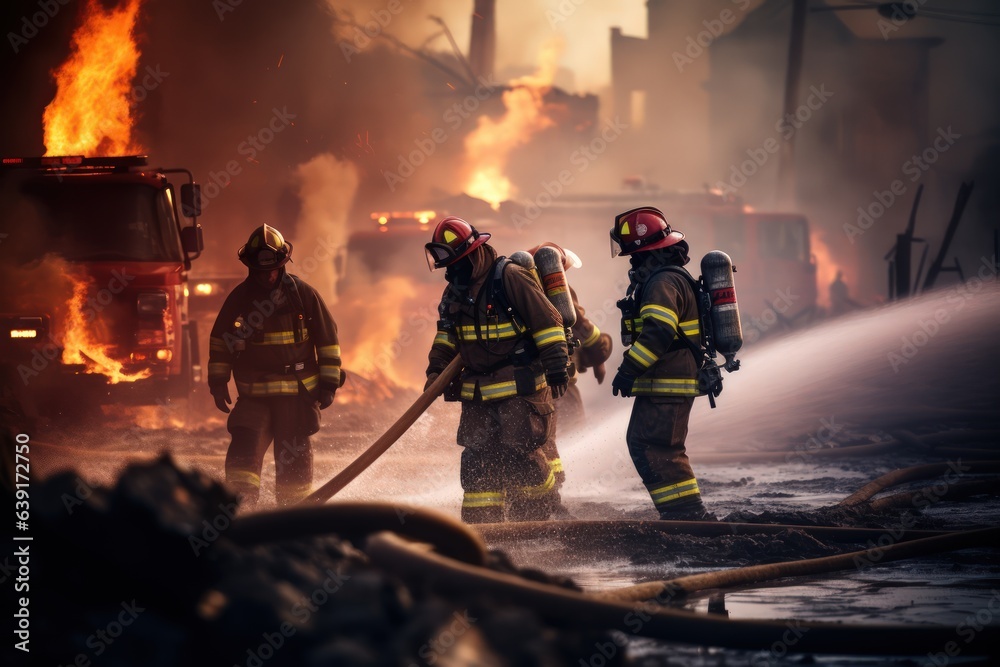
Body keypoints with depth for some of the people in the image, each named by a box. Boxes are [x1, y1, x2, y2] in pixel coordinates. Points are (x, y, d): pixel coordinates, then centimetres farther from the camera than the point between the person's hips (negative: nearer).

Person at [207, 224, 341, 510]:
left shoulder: (303, 294, -1)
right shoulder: (239, 298, 2)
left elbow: (328, 338, 5)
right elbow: (220, 339, 14)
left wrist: (329, 382, 2)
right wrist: (217, 381, 10)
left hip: (297, 393, -1)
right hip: (253, 393, 1)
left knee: (294, 456, 5)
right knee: (245, 445, -16)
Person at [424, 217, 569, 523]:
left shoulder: (510, 278, -14)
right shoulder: (456, 291, 10)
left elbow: (548, 321, -14)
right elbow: (446, 336, 24)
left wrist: (556, 366, -16)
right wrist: (436, 370, 13)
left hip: (520, 390, -7)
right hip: (478, 392, 7)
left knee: (518, 453, -9)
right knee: (477, 457, 3)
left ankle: (543, 510, 12)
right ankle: (481, 522, 10)